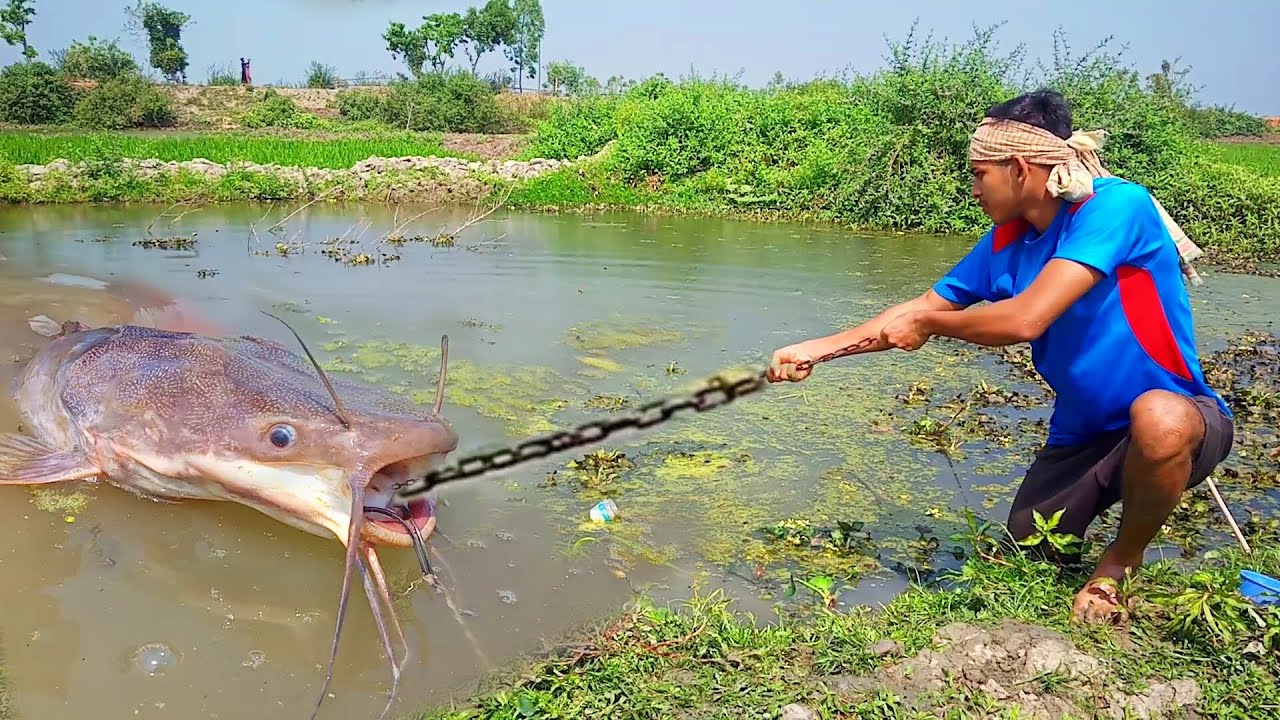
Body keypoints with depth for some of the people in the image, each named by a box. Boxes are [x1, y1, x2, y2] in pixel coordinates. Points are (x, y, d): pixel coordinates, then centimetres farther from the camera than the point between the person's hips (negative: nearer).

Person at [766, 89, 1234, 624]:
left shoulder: (1115, 205, -23)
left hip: (1178, 416, -6)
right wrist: (813, 349, 3)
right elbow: (921, 309, 6)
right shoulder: (1006, 242, -1)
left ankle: (1124, 560, -10)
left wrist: (927, 324, -15)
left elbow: (1024, 319, -31)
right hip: (1083, 433, 6)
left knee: (1157, 418, -39)